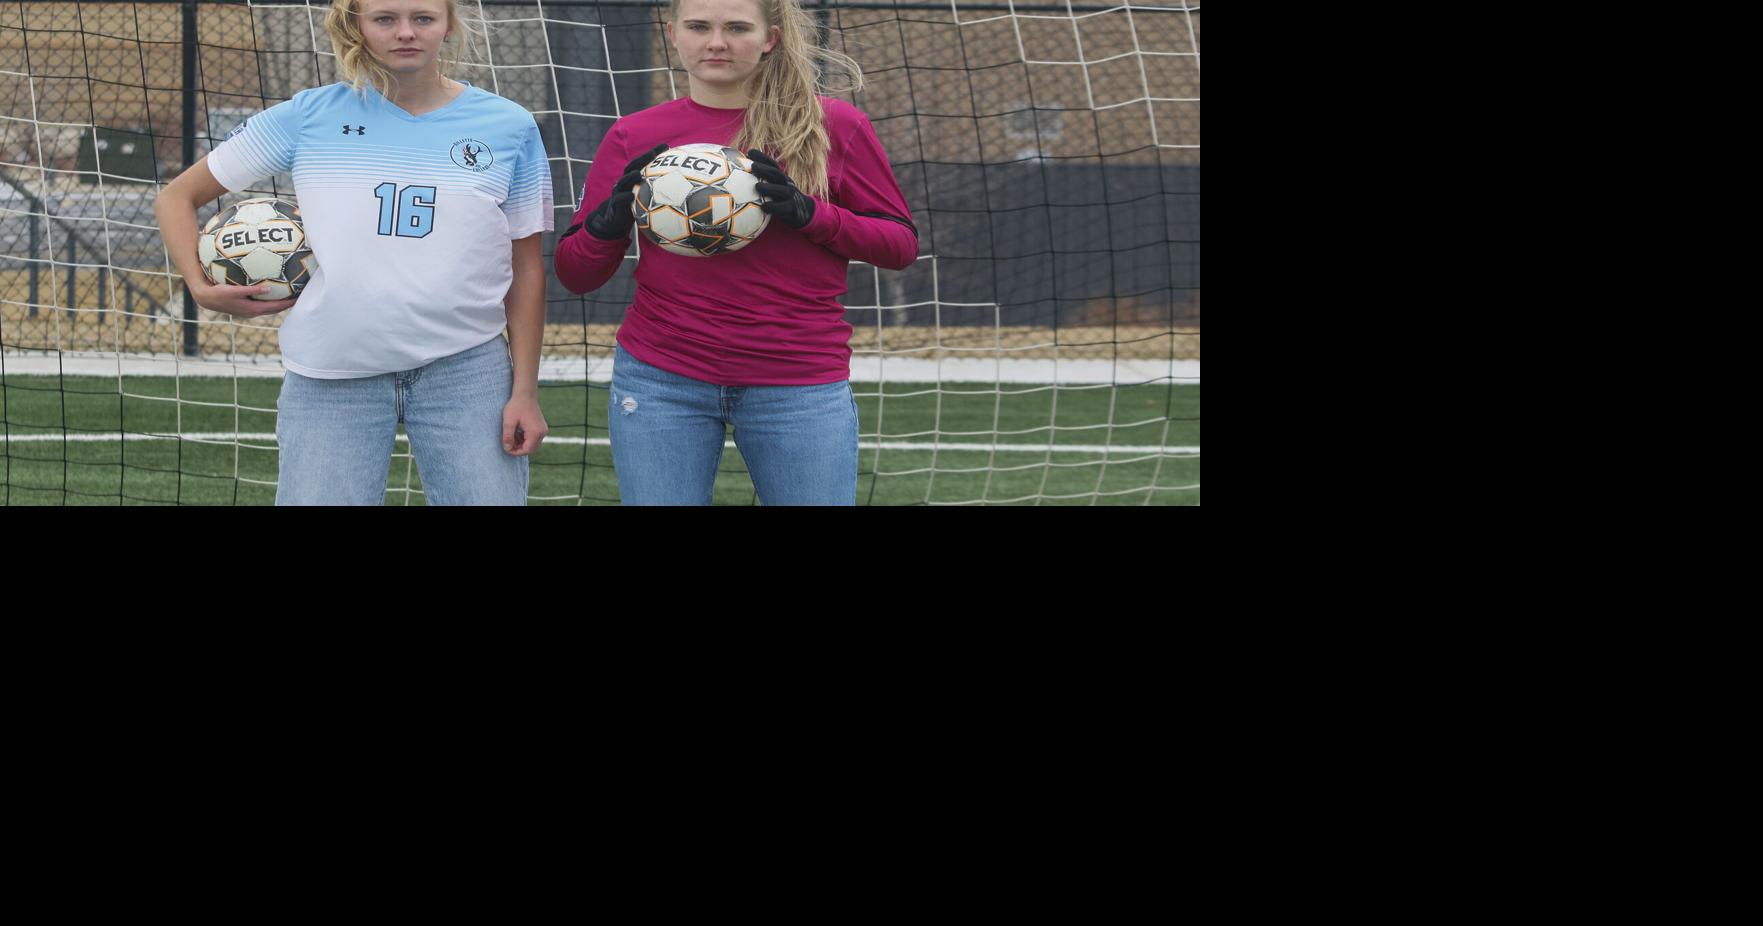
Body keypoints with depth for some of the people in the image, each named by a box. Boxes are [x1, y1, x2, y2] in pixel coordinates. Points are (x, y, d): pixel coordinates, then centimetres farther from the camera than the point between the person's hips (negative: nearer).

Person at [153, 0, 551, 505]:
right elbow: (176, 198, 9)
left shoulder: (509, 126, 3)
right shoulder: (308, 117, 1)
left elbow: (525, 267, 7)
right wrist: (201, 287, -6)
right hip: (329, 379, 0)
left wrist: (525, 390, 2)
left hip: (468, 372, 0)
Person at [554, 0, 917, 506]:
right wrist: (611, 220, -12)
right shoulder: (634, 137, 5)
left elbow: (901, 245, 3)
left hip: (800, 388, -1)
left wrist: (811, 215, -14)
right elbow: (575, 274, 9)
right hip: (659, 383, 1)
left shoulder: (834, 125, 1)